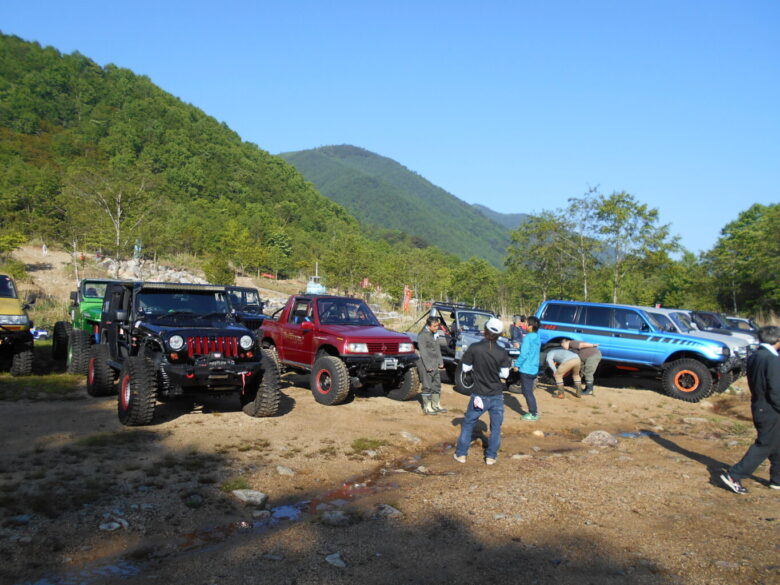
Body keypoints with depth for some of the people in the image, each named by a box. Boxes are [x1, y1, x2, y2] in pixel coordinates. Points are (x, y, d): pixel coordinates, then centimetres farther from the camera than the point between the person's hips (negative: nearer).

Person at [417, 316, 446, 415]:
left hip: (435, 365, 8)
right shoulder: (422, 335, -14)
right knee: (427, 387, -2)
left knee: (437, 385, 14)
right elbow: (423, 352, -17)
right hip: (426, 365, -8)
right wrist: (428, 366, -18)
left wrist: (440, 362, 9)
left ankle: (436, 405, 25)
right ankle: (427, 408, 6)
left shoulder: (435, 334, 12)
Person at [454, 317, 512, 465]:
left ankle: (461, 454, 18)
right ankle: (491, 456, 18)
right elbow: (504, 374, -4)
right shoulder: (502, 353, -9)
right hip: (497, 396, 1)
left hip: (479, 395, -1)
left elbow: (465, 368, -5)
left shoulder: (474, 348, -12)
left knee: (468, 424, 14)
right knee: (496, 427, 15)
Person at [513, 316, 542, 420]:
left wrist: (517, 364, -11)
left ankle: (533, 414, 4)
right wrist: (521, 346, 16)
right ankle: (533, 411, 24)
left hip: (526, 369, -8)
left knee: (527, 392, 1)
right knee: (529, 391, 18)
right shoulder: (537, 338, 8)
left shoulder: (528, 337, -18)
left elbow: (524, 354, -21)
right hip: (534, 369, 8)